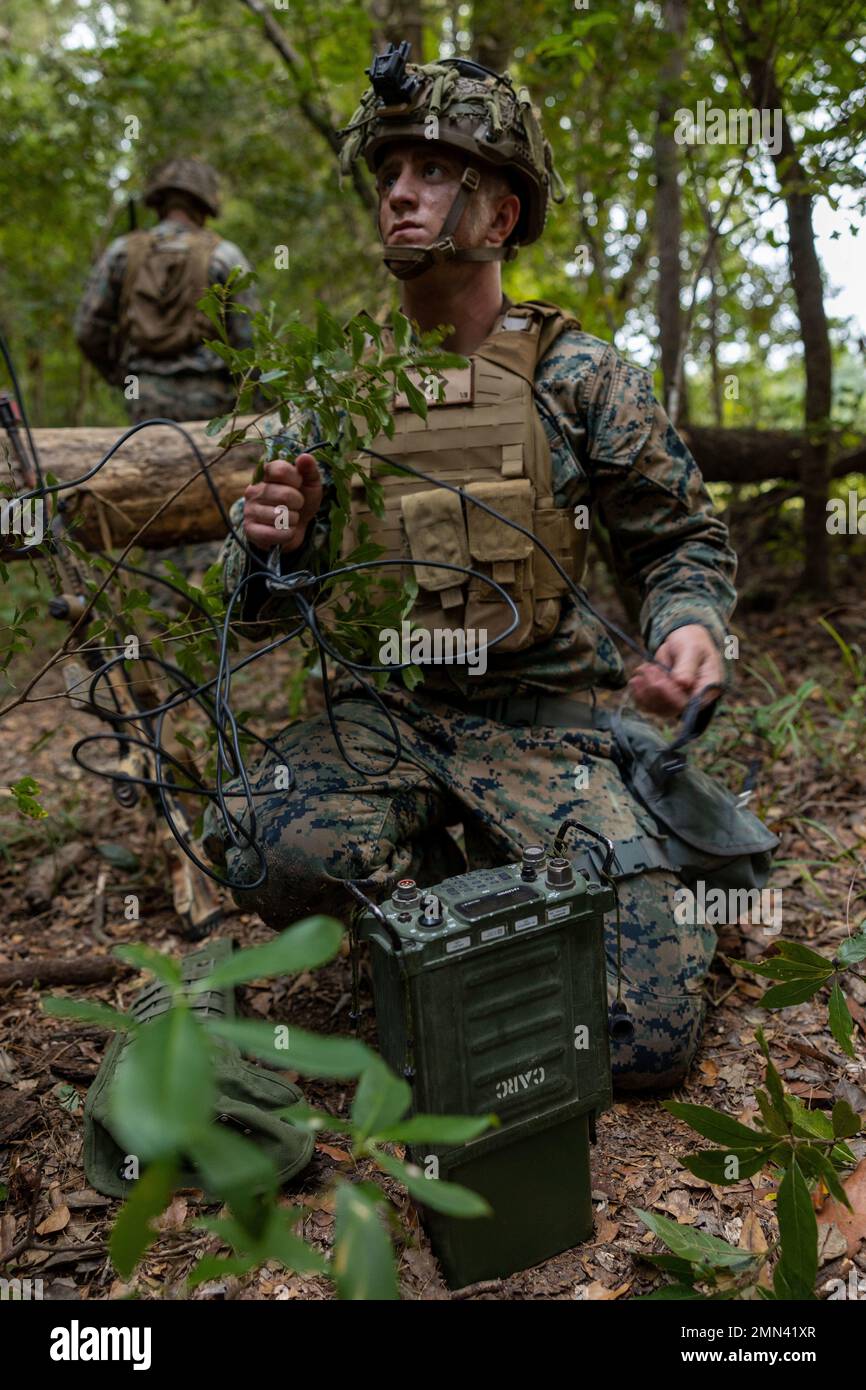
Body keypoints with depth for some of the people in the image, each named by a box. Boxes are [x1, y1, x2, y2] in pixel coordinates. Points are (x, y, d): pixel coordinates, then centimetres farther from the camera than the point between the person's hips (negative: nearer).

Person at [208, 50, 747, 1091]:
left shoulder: (578, 376, 0)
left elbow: (680, 539, 8)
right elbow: (264, 606, 10)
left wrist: (690, 624, -14)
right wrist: (273, 544, -14)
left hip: (540, 722, -1)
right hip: (381, 710, 2)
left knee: (645, 1041, -11)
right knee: (273, 846, -33)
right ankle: (453, 897, 0)